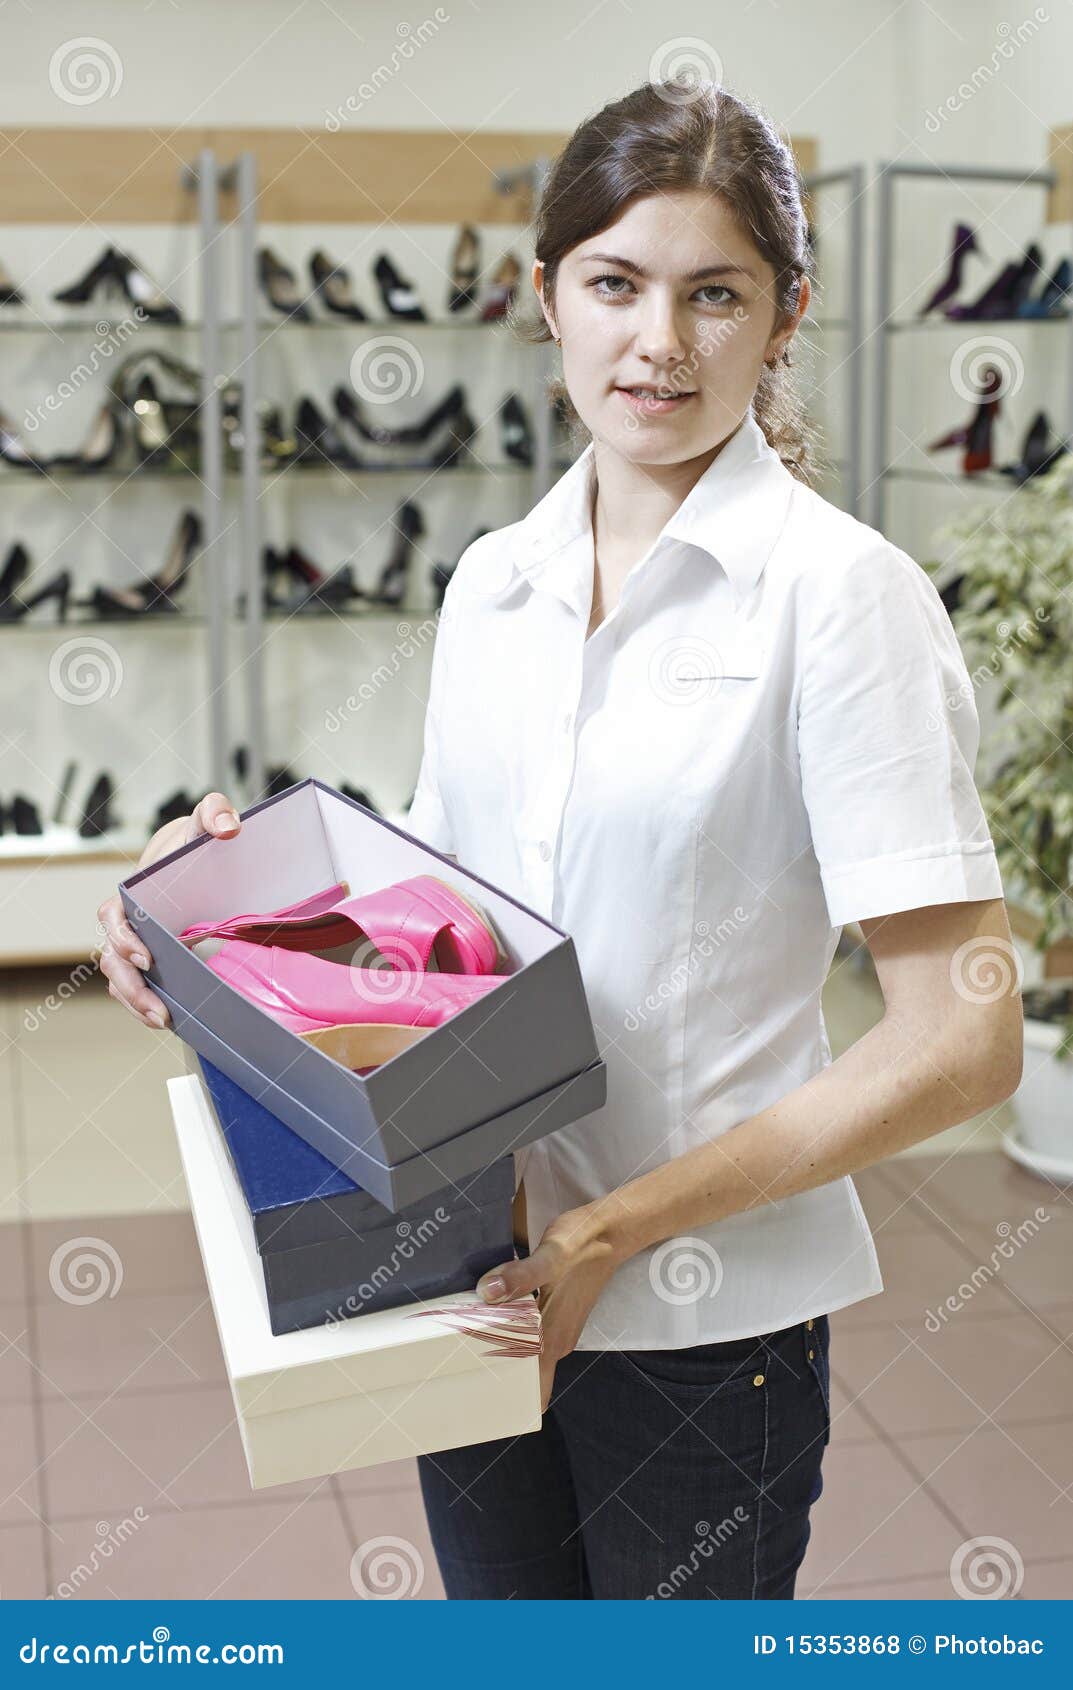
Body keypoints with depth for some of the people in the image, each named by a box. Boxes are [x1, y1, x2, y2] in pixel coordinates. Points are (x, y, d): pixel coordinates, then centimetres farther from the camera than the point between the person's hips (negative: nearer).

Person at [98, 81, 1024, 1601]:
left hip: (704, 1309, -5)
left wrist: (618, 1228, -19)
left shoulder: (839, 590, -13)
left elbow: (961, 1043, -17)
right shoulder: (492, 581, 5)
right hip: (479, 1272, 5)